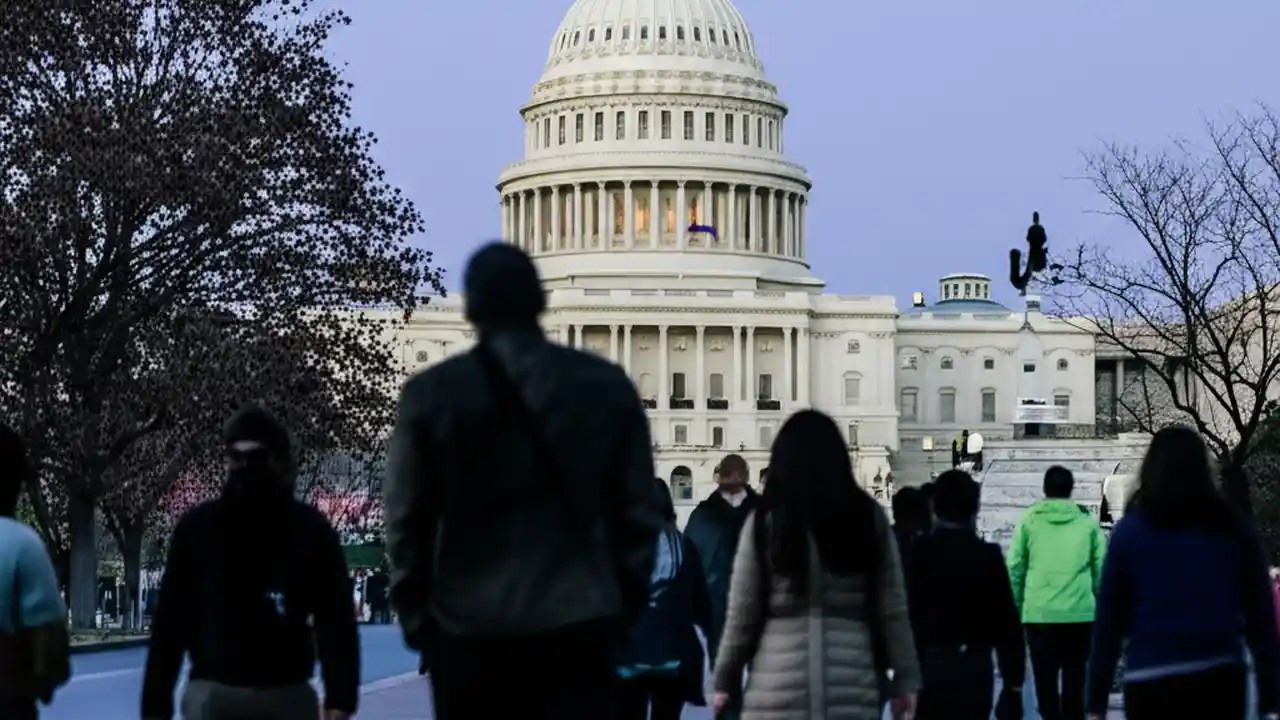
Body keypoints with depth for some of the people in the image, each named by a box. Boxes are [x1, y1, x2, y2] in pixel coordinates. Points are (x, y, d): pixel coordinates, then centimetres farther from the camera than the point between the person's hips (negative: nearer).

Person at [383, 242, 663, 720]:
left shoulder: (430, 395, 0)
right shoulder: (608, 387, 4)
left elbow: (407, 521, 0)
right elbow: (638, 512, 4)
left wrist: (416, 618, 11)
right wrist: (624, 609, 13)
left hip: (469, 629, 0)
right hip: (579, 624, 0)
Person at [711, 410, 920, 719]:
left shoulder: (766, 521, 0)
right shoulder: (869, 516, 4)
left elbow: (742, 613, 2)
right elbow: (892, 609, 4)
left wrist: (724, 681, 12)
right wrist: (904, 679, 12)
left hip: (777, 691, -1)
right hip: (852, 688, 1)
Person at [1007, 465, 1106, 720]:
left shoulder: (1029, 521, 2)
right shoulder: (1087, 523, 4)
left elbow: (1014, 568, 1)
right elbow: (1100, 569, 3)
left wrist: (1016, 605, 10)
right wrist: (1099, 603, 15)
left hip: (1039, 612, -1)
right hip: (1080, 612, 1)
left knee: (1046, 679, 3)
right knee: (1074, 679, 12)